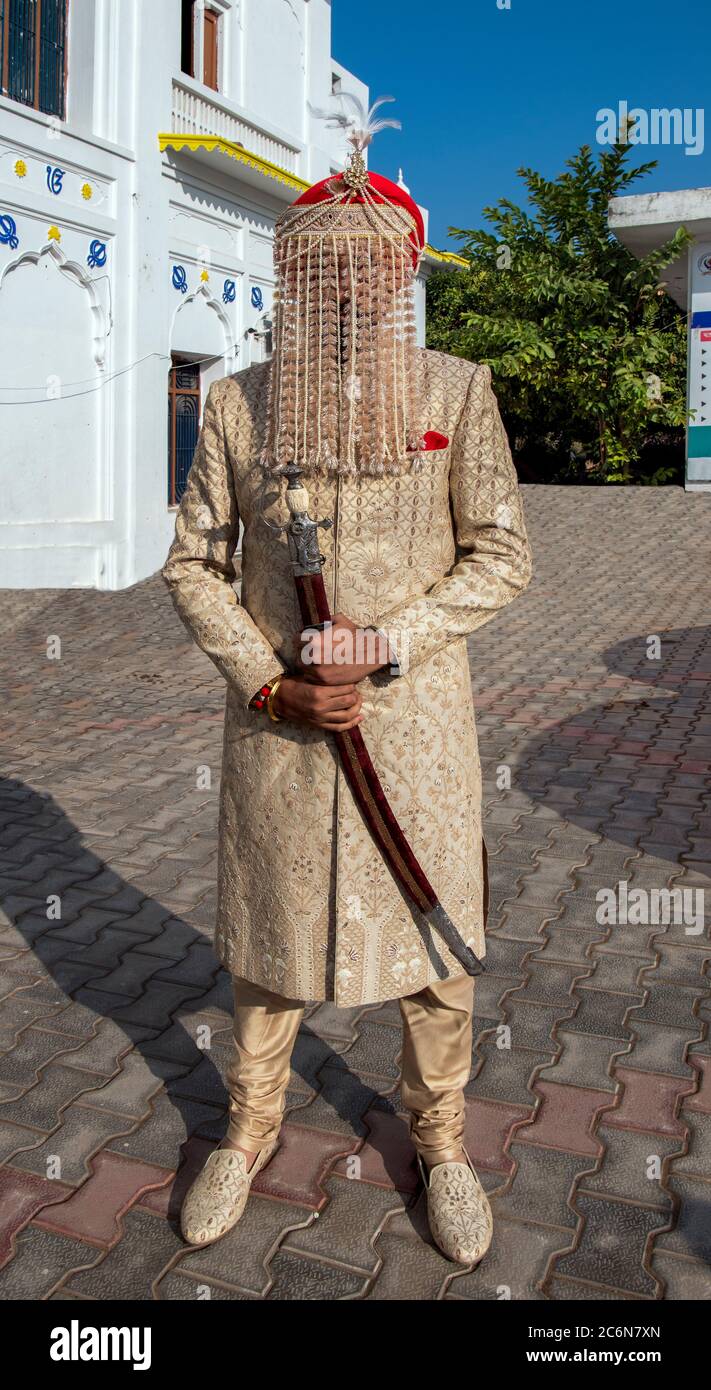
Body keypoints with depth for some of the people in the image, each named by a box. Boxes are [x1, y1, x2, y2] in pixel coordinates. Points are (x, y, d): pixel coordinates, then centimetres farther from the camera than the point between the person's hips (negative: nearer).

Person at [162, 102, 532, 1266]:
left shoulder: (458, 393, -2)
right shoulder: (239, 402, 0)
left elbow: (502, 557, -4)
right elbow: (194, 564, 2)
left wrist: (384, 645, -16)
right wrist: (270, 685, -10)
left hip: (415, 714, 0)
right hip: (275, 720, 1)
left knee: (433, 929, 11)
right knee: (267, 925, 15)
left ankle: (440, 1140, 37)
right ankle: (251, 1127, 40)